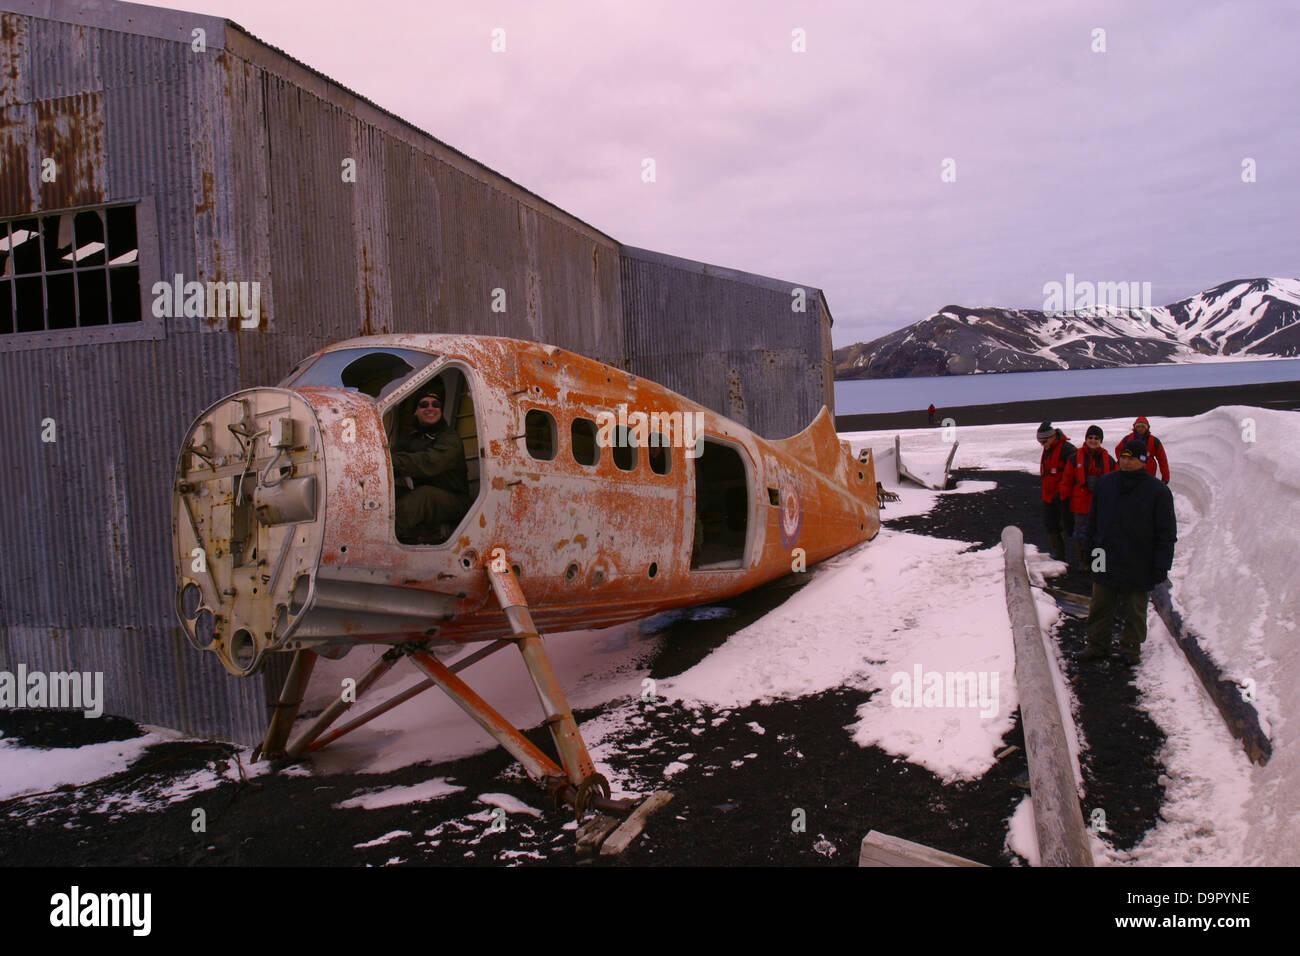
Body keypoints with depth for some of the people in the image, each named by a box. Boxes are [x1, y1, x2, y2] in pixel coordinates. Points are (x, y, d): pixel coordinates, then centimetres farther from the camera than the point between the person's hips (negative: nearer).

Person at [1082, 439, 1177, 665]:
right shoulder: (1104, 483, 3)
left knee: (1135, 612, 9)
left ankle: (1131, 648, 24)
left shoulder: (1158, 491, -7)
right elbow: (1093, 519, 14)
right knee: (1099, 608, 9)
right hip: (1106, 562, 3)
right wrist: (1092, 547, 11)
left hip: (1138, 566, -3)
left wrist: (1161, 566, -8)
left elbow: (1166, 534, -5)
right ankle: (1097, 645, 21)